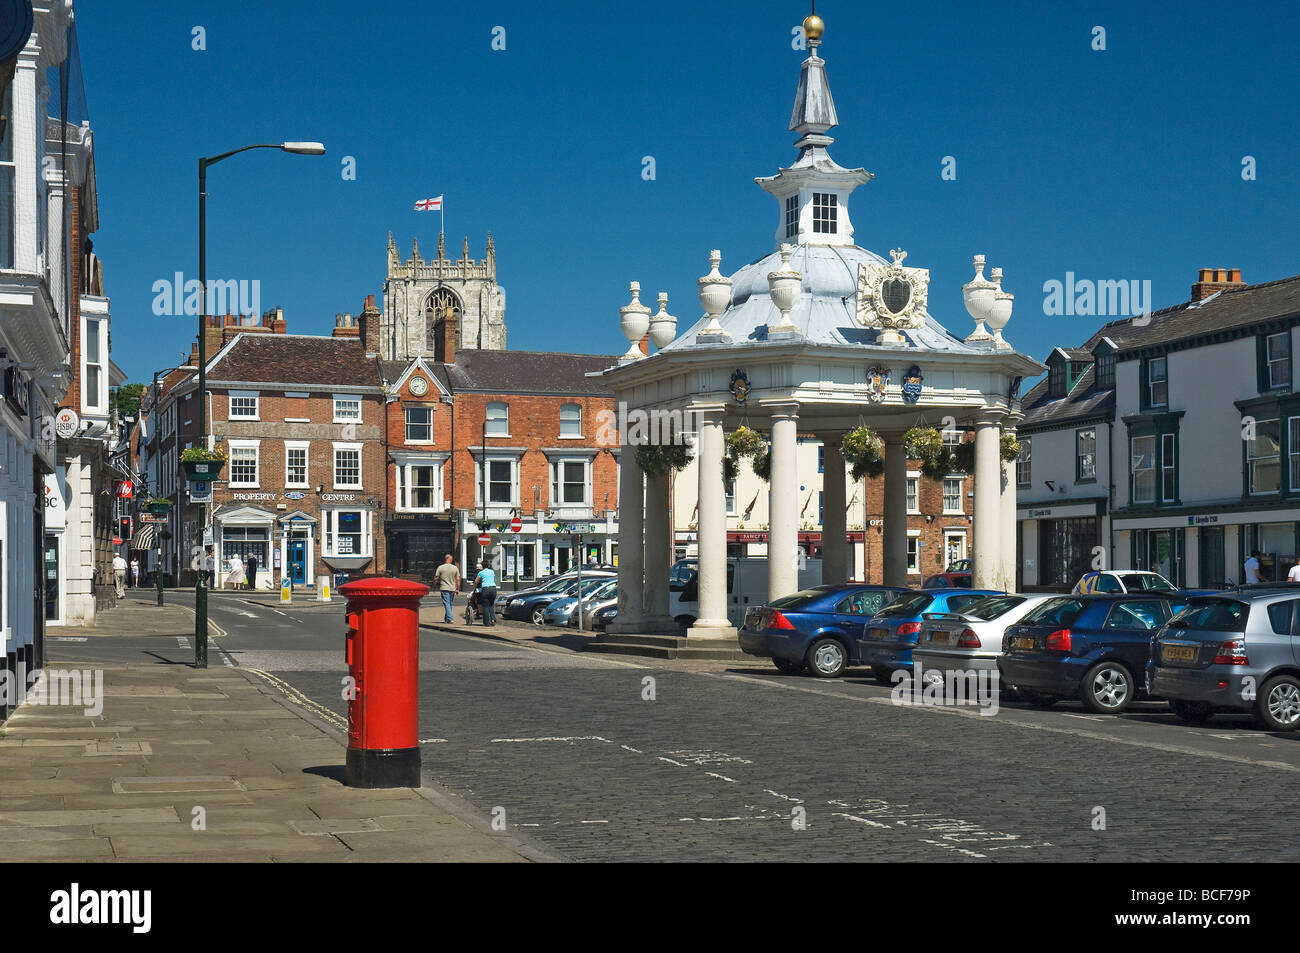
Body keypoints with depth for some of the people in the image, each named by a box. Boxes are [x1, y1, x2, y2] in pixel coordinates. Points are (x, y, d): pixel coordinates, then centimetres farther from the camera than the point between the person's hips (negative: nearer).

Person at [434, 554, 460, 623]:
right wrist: (457, 589, 10)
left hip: (444, 588, -3)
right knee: (450, 604, 15)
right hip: (452, 589, 3)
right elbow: (458, 579, 3)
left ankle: (449, 618, -16)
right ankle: (446, 619, 24)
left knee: (446, 603, -5)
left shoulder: (440, 567, -4)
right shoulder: (455, 568, 2)